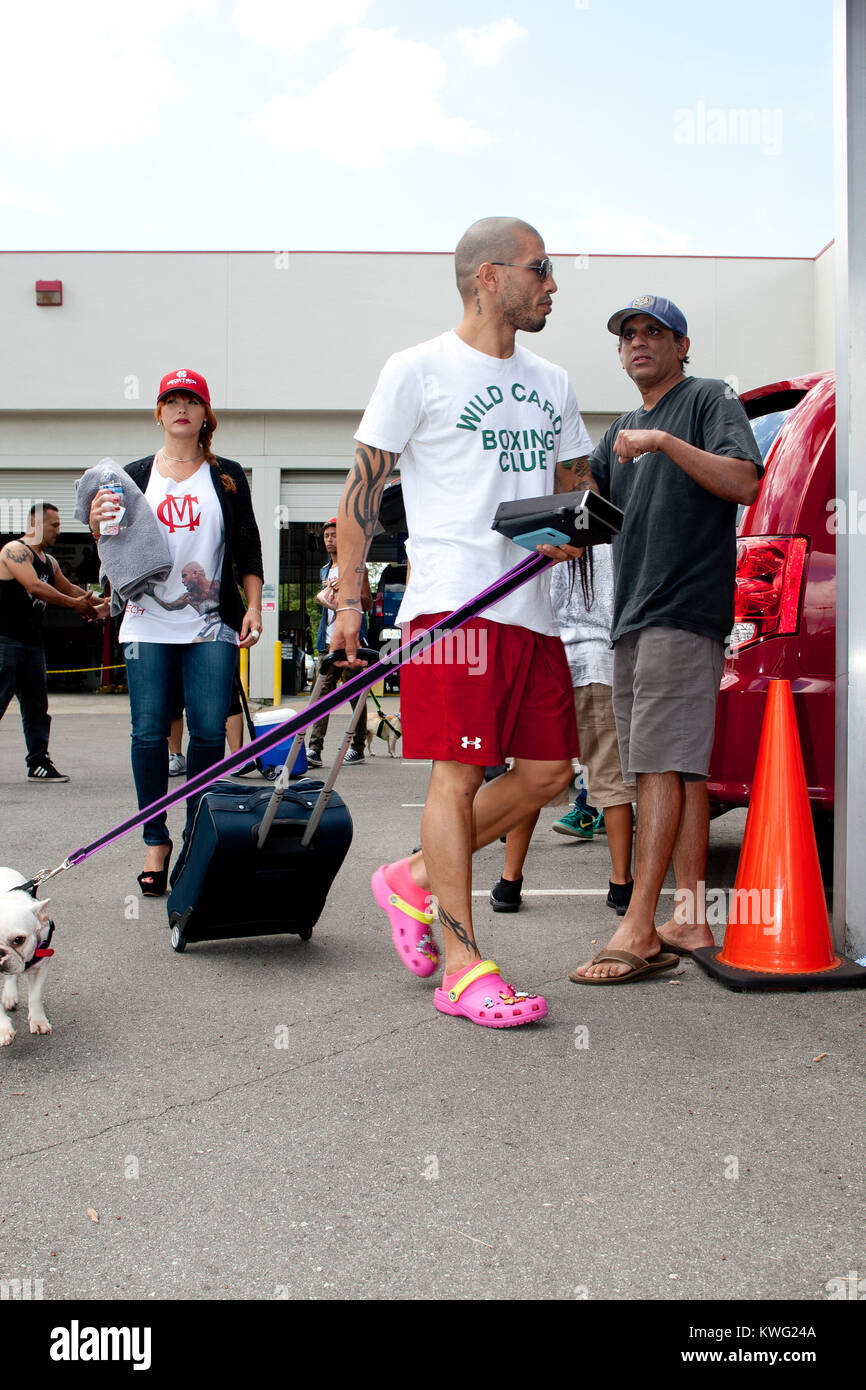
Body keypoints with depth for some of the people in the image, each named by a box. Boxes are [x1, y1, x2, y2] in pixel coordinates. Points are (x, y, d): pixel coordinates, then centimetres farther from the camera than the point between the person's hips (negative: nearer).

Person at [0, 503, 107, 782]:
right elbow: (35, 586, -21)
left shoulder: (49, 561, 18)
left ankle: (39, 763, 10)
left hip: (32, 642, 8)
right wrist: (75, 605, -17)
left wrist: (99, 603, 23)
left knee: (36, 706, 6)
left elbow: (68, 588, 33)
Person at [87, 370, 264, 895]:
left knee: (210, 732, -7)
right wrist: (99, 523, -11)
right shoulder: (136, 475, 13)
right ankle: (156, 842, 8)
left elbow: (248, 547, 11)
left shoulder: (228, 475, 12)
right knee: (150, 732, -4)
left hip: (213, 624, 0)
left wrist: (254, 606, 2)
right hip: (149, 623, 1)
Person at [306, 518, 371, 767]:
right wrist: (322, 596, 10)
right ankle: (314, 749, -11)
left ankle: (358, 747, 6)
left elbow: (367, 604, -3)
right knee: (323, 691, -4)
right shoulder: (326, 569, 23)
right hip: (328, 640, 6)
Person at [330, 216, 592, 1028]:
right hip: (452, 602, -7)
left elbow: (571, 488, 26)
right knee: (458, 774, -7)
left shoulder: (551, 385, 21)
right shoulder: (420, 371, 1)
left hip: (532, 608, 7)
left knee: (548, 772, 6)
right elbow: (363, 487, 0)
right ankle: (463, 969, 0)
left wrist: (571, 532, 2)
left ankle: (414, 880, 22)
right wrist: (348, 596, -6)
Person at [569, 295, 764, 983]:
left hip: (685, 610, -8)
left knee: (662, 764, -13)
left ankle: (639, 928, -13)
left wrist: (666, 443, -20)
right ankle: (691, 922, 10)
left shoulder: (710, 400, 4)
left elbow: (744, 482, -11)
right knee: (681, 770, 7)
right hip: (635, 617, 8)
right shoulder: (624, 428, 27)